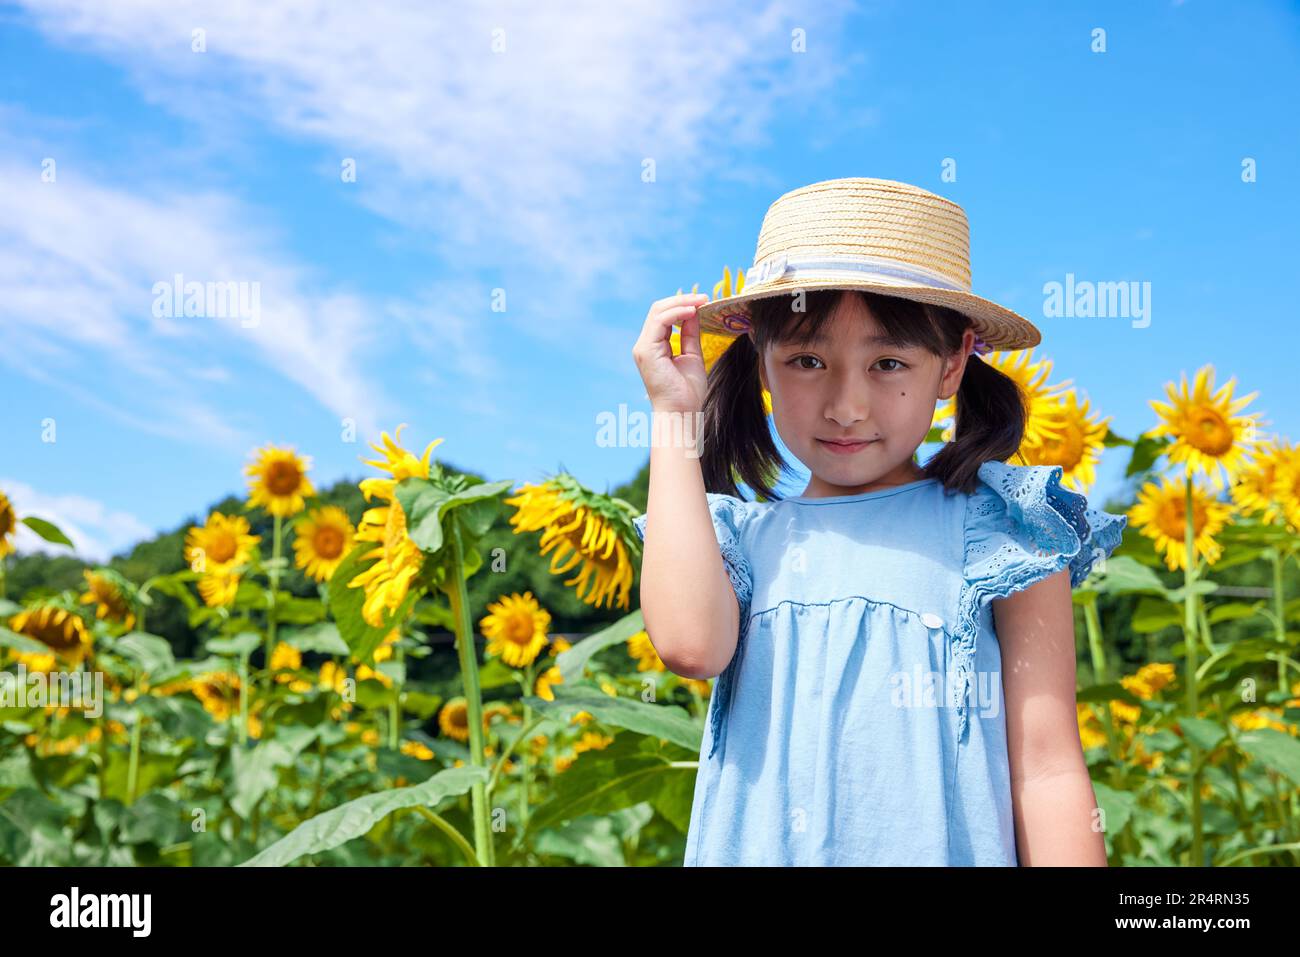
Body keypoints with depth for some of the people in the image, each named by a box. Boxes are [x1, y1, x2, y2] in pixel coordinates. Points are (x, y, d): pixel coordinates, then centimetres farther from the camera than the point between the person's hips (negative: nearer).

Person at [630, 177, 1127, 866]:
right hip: (754, 852, 2)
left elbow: (1048, 769, -5)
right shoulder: (741, 541, 4)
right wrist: (675, 418, -8)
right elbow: (689, 644, -19)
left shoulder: (1000, 531, -3)